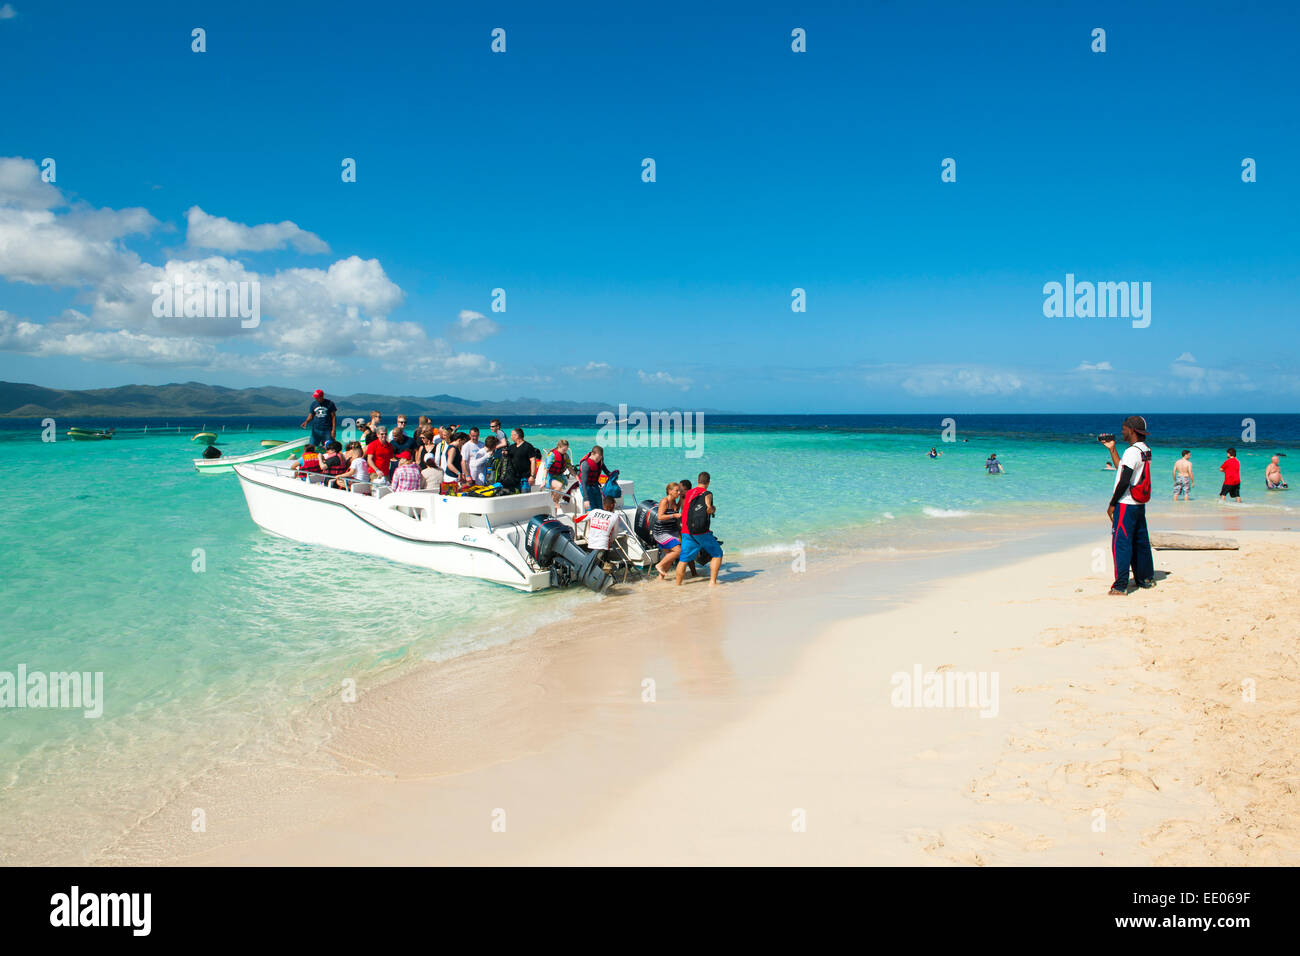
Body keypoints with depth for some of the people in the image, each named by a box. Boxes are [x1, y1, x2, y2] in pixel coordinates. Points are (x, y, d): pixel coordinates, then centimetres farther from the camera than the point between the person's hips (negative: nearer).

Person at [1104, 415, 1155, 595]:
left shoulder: (1132, 451, -17)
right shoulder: (1145, 449, 12)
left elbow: (1124, 481, -20)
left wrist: (1112, 504, -13)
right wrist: (1112, 449, 24)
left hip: (1126, 504, -9)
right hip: (1140, 504, 9)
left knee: (1120, 543, -7)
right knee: (1140, 542, 17)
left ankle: (1120, 585, -8)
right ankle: (1146, 578, 26)